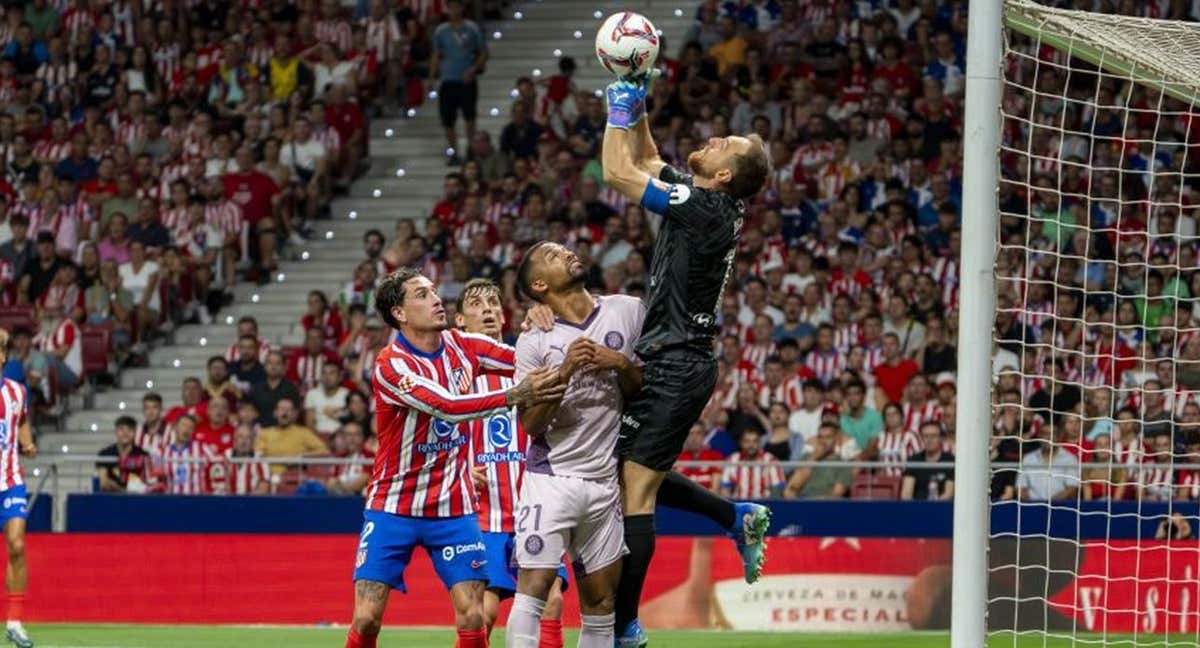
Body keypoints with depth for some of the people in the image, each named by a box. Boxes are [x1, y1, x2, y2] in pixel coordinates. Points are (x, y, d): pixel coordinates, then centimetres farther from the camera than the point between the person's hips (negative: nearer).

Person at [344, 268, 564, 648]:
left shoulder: (461, 346, 2)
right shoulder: (391, 364, -17)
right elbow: (447, 406, -30)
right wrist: (516, 396, -39)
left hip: (453, 509, 4)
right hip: (393, 507, -4)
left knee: (472, 618, -7)